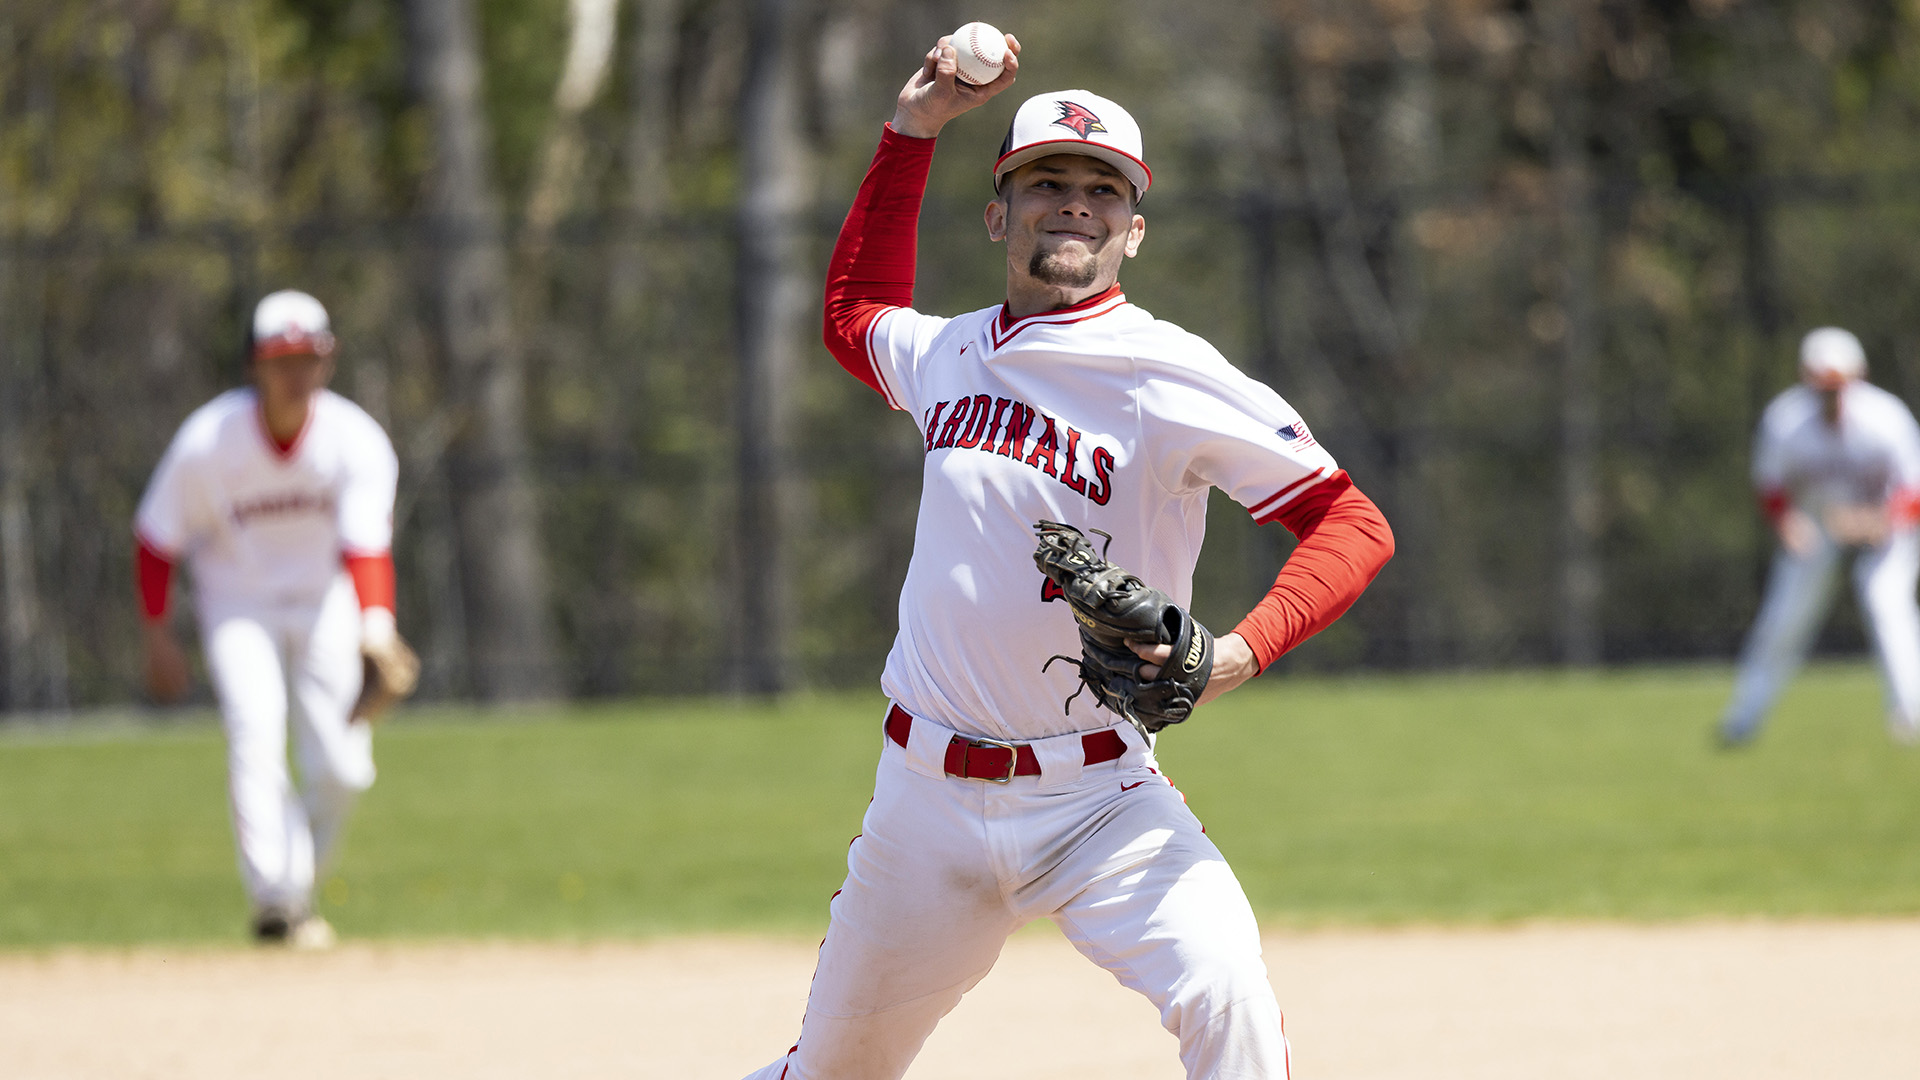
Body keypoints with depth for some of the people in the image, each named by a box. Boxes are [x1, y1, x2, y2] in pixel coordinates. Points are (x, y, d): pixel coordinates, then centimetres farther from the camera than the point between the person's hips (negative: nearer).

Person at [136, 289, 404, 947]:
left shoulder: (355, 441, -21)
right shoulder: (207, 442, -22)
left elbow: (366, 546, -34)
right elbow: (157, 538, -8)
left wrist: (376, 623, -51)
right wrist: (157, 637, -6)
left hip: (326, 600, 1)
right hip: (237, 598, -1)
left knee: (341, 768, -6)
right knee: (255, 730, -24)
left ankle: (298, 885, 21)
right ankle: (275, 901, -25)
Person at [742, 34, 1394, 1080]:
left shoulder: (1171, 377, -10)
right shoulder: (948, 355, 8)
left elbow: (1350, 523, -11)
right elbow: (854, 310, 33)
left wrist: (1239, 653, -27)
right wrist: (911, 130, 23)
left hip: (1100, 798, -4)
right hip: (926, 798, 4)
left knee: (1224, 994, -30)